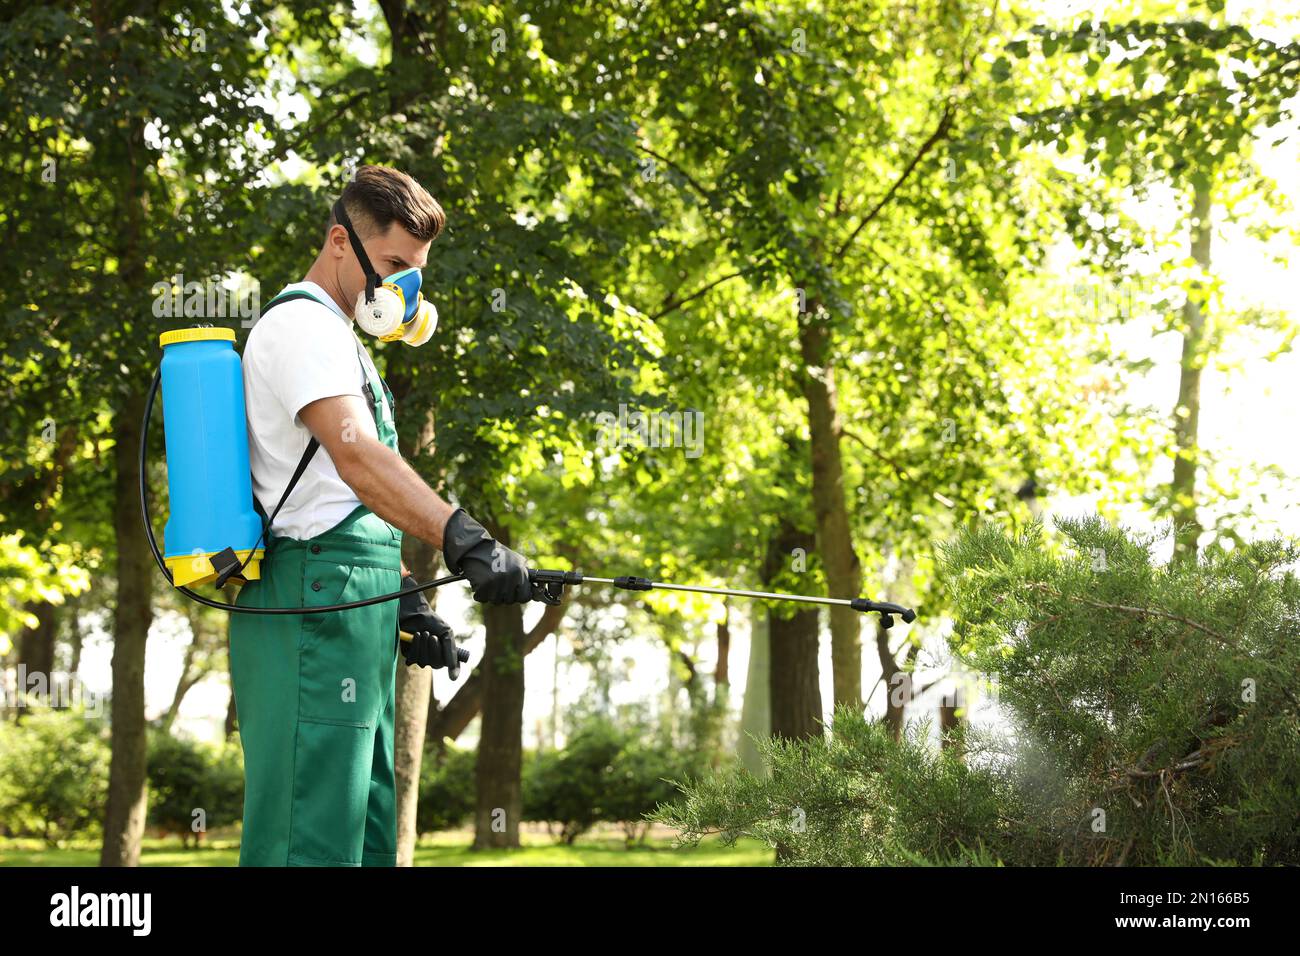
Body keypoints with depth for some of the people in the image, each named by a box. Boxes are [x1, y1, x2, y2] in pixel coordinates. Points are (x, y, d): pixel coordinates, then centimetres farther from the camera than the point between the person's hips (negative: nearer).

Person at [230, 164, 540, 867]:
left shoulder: (335, 336, 24)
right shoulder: (304, 323, -10)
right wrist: (462, 539, -40)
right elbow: (354, 453, -28)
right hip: (318, 605, -11)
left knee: (367, 832, 12)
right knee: (311, 836, -13)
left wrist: (402, 598, 19)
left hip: (350, 612, 11)